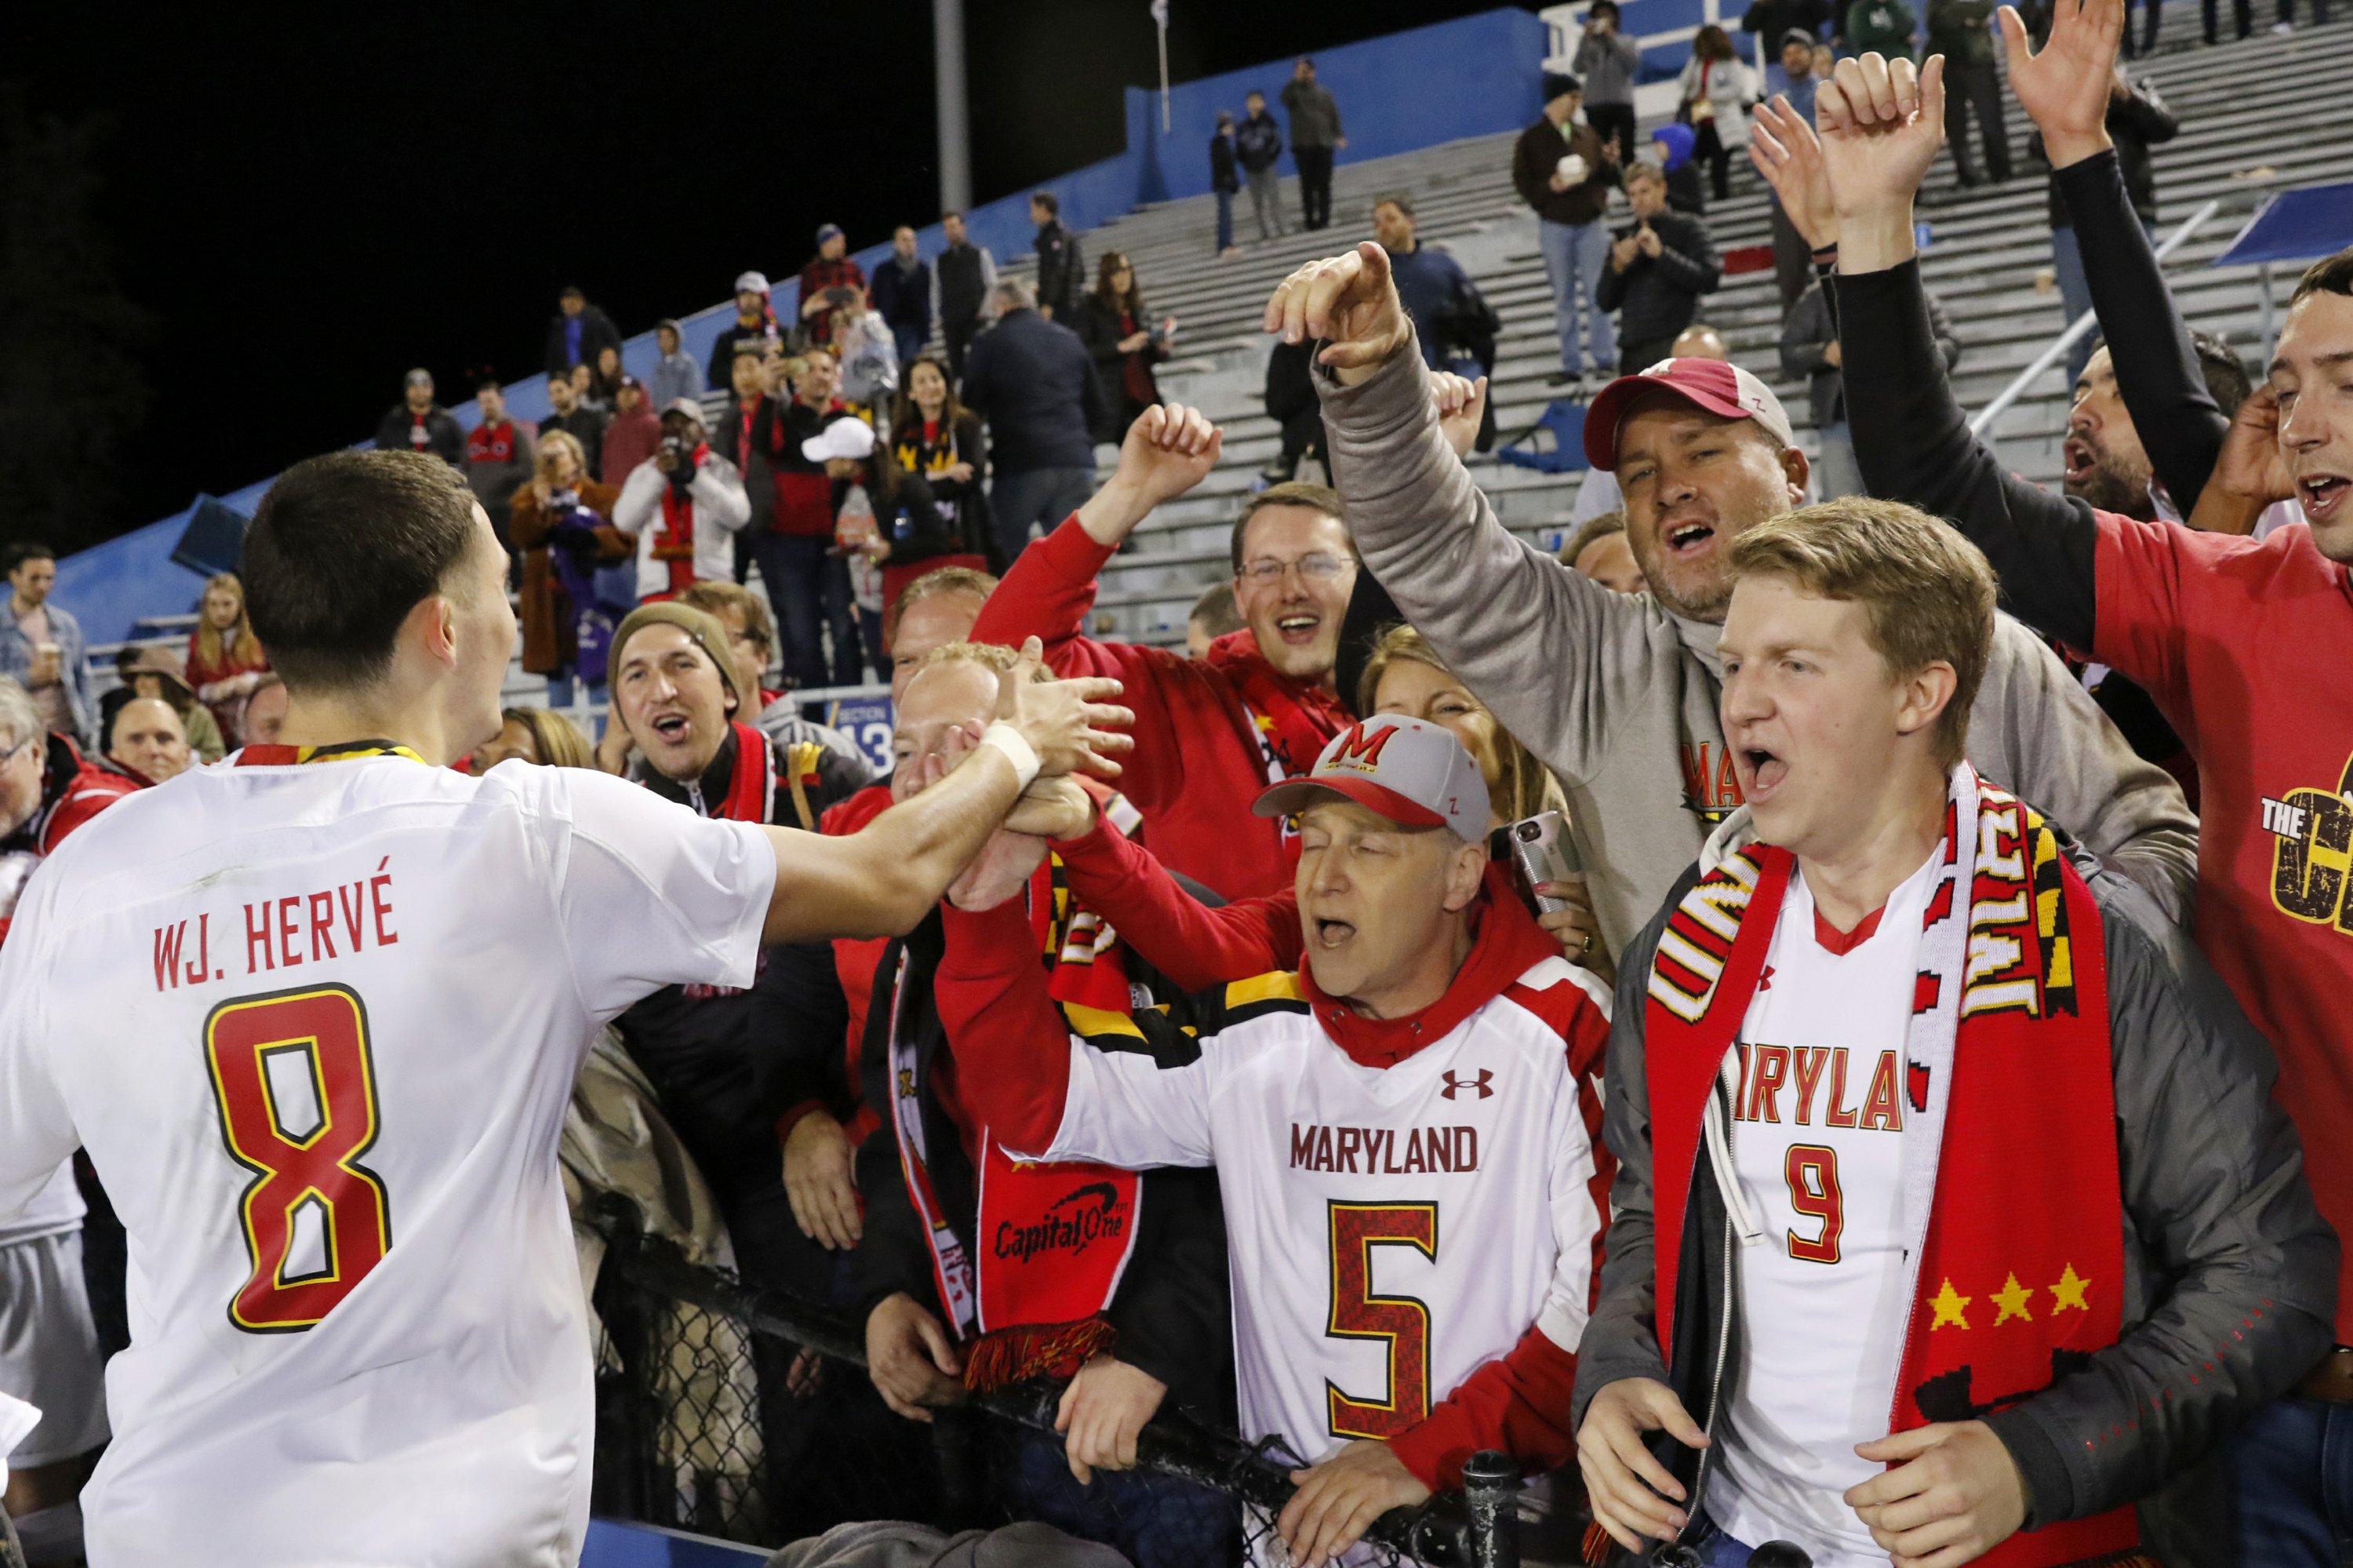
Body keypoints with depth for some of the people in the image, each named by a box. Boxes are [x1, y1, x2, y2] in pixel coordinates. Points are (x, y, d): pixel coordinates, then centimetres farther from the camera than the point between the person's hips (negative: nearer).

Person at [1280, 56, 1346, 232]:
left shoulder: (1324, 92, 14)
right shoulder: (1294, 92, 7)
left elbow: (1334, 113, 10)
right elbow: (1285, 98, -16)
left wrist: (1339, 135, -2)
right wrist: (1296, 79, -22)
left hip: (1324, 145, 2)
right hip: (1303, 146, -2)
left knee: (1324, 184, -2)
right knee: (1307, 184, -4)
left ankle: (1324, 219, -1)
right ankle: (1310, 220, -2)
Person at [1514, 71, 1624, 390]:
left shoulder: (1588, 134, 9)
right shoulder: (1531, 140, -1)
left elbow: (1610, 180, 10)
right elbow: (1523, 184, -5)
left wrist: (1611, 163, -11)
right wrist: (1551, 186, -22)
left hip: (1591, 223, 2)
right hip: (1555, 226, -2)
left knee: (1597, 292, -1)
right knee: (1564, 296, 3)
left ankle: (1605, 358, 4)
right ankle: (1571, 364, 8)